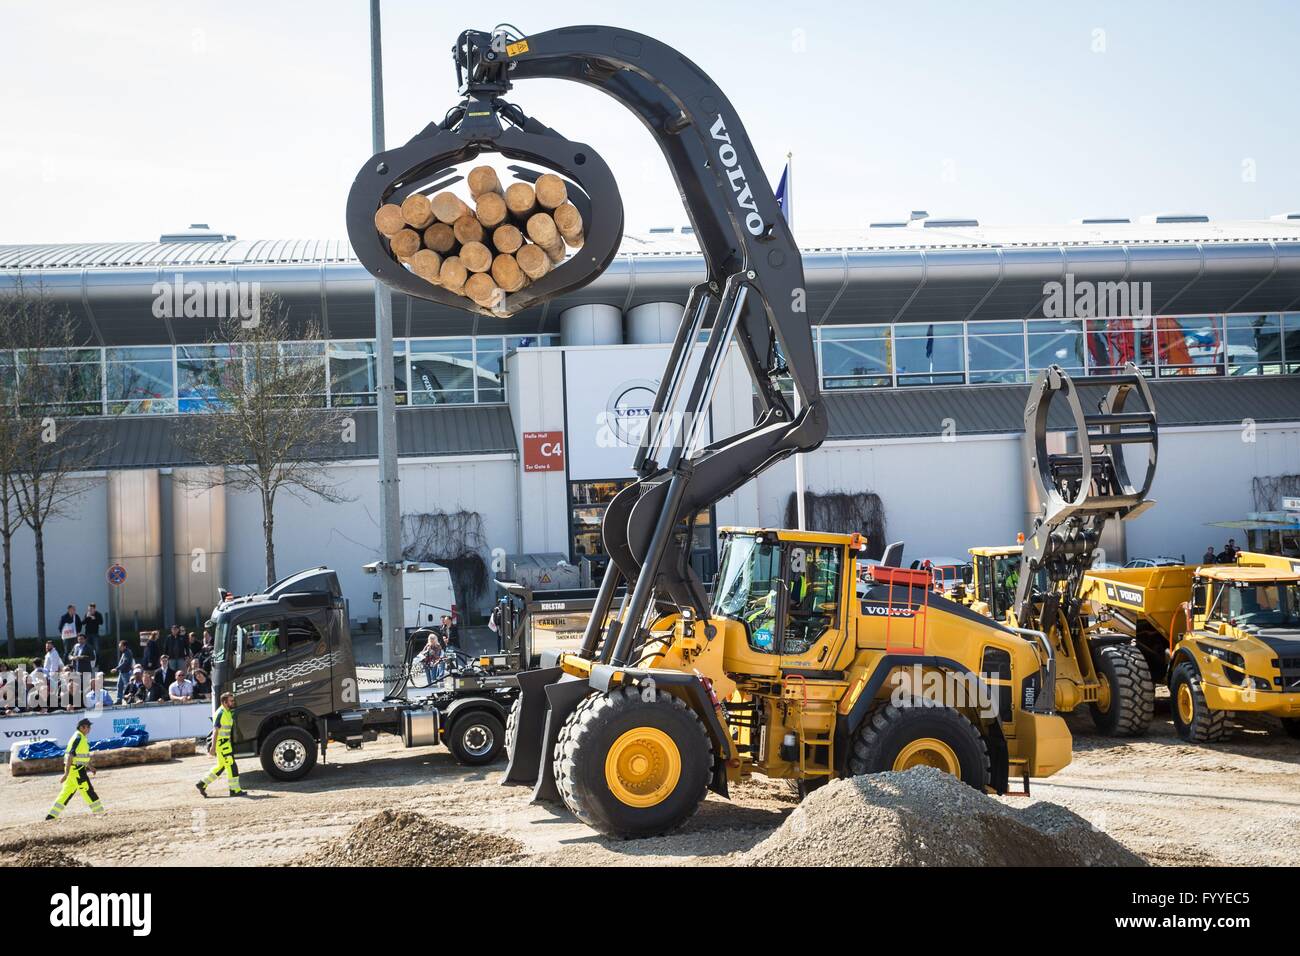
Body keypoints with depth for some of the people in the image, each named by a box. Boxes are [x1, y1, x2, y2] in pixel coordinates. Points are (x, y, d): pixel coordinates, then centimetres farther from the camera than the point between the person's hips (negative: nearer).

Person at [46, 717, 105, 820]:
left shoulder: (80, 738, 15)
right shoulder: (78, 738, -17)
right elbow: (70, 756, -22)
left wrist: (90, 767, 30)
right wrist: (67, 773, -26)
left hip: (72, 769, 10)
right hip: (77, 770, -10)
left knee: (67, 792, 11)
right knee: (87, 790, -3)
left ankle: (52, 814, 12)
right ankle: (99, 812, 3)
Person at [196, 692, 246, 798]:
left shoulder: (228, 712, 13)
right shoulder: (221, 713, -17)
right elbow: (215, 731, -20)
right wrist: (213, 746, -23)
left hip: (226, 743, 10)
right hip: (221, 744, -10)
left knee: (221, 766, 15)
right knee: (231, 766, -5)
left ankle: (202, 784, 21)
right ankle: (235, 790, 1)